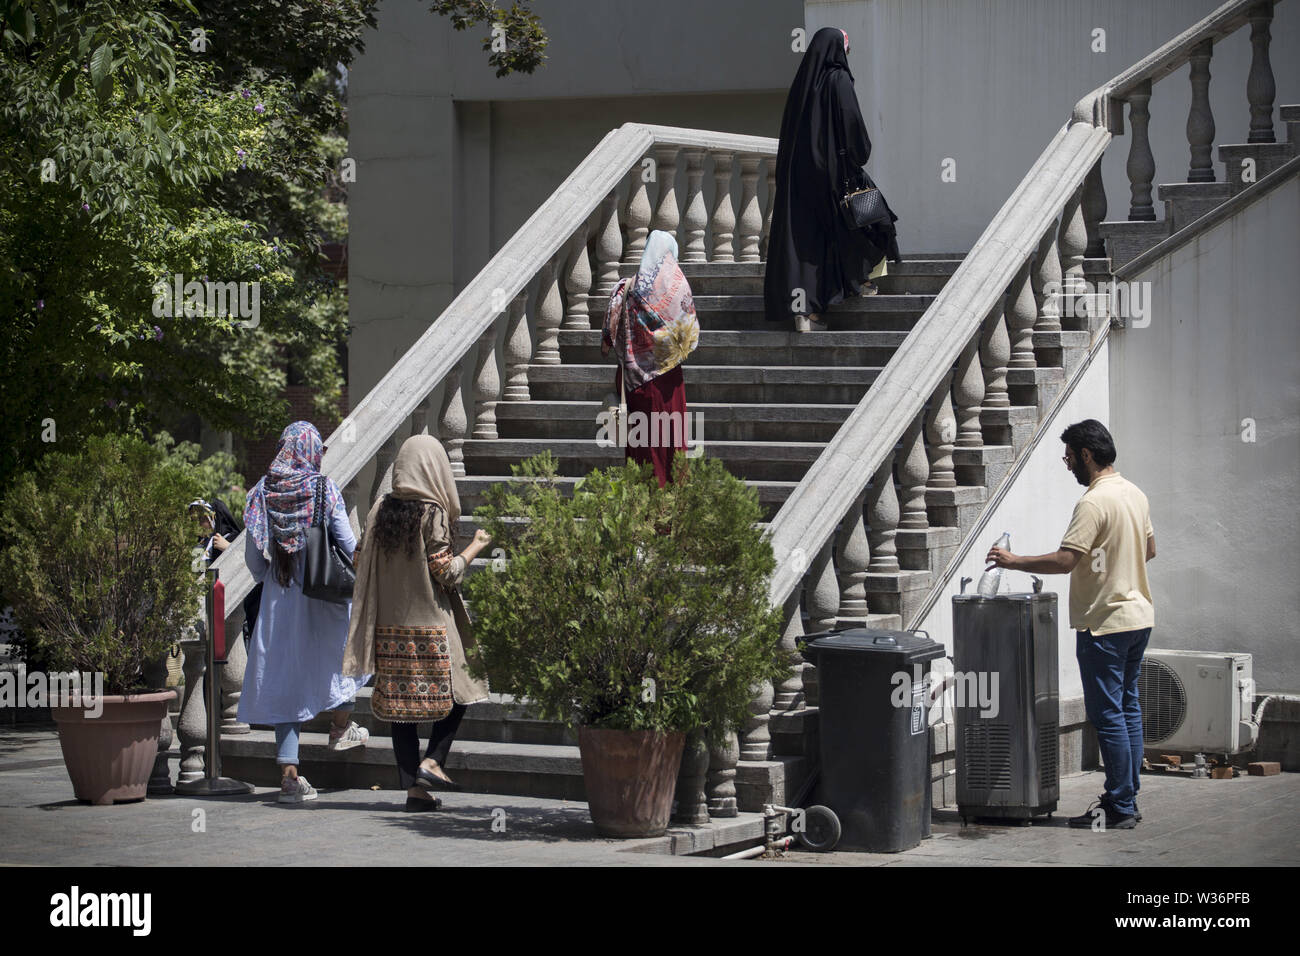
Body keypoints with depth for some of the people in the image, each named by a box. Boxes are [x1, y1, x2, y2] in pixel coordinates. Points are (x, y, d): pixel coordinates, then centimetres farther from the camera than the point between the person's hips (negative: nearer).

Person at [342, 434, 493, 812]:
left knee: (399, 702, 8)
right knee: (459, 689, 11)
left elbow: (360, 560, 9)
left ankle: (413, 787, 7)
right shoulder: (432, 514, -11)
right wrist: (475, 547, 2)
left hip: (388, 624, 5)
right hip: (430, 625, -5)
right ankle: (432, 762, -4)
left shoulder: (380, 509, 4)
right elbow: (446, 573, -12)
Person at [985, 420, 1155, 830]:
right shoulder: (1135, 494, 9)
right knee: (1128, 708, 13)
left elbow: (1065, 560, -24)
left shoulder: (1095, 502, -19)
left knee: (1108, 715, -4)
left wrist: (1013, 561, -14)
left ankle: (1120, 808, -3)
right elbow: (1149, 549, 21)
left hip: (1105, 624, -9)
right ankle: (1126, 799, 18)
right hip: (1139, 616, 9)